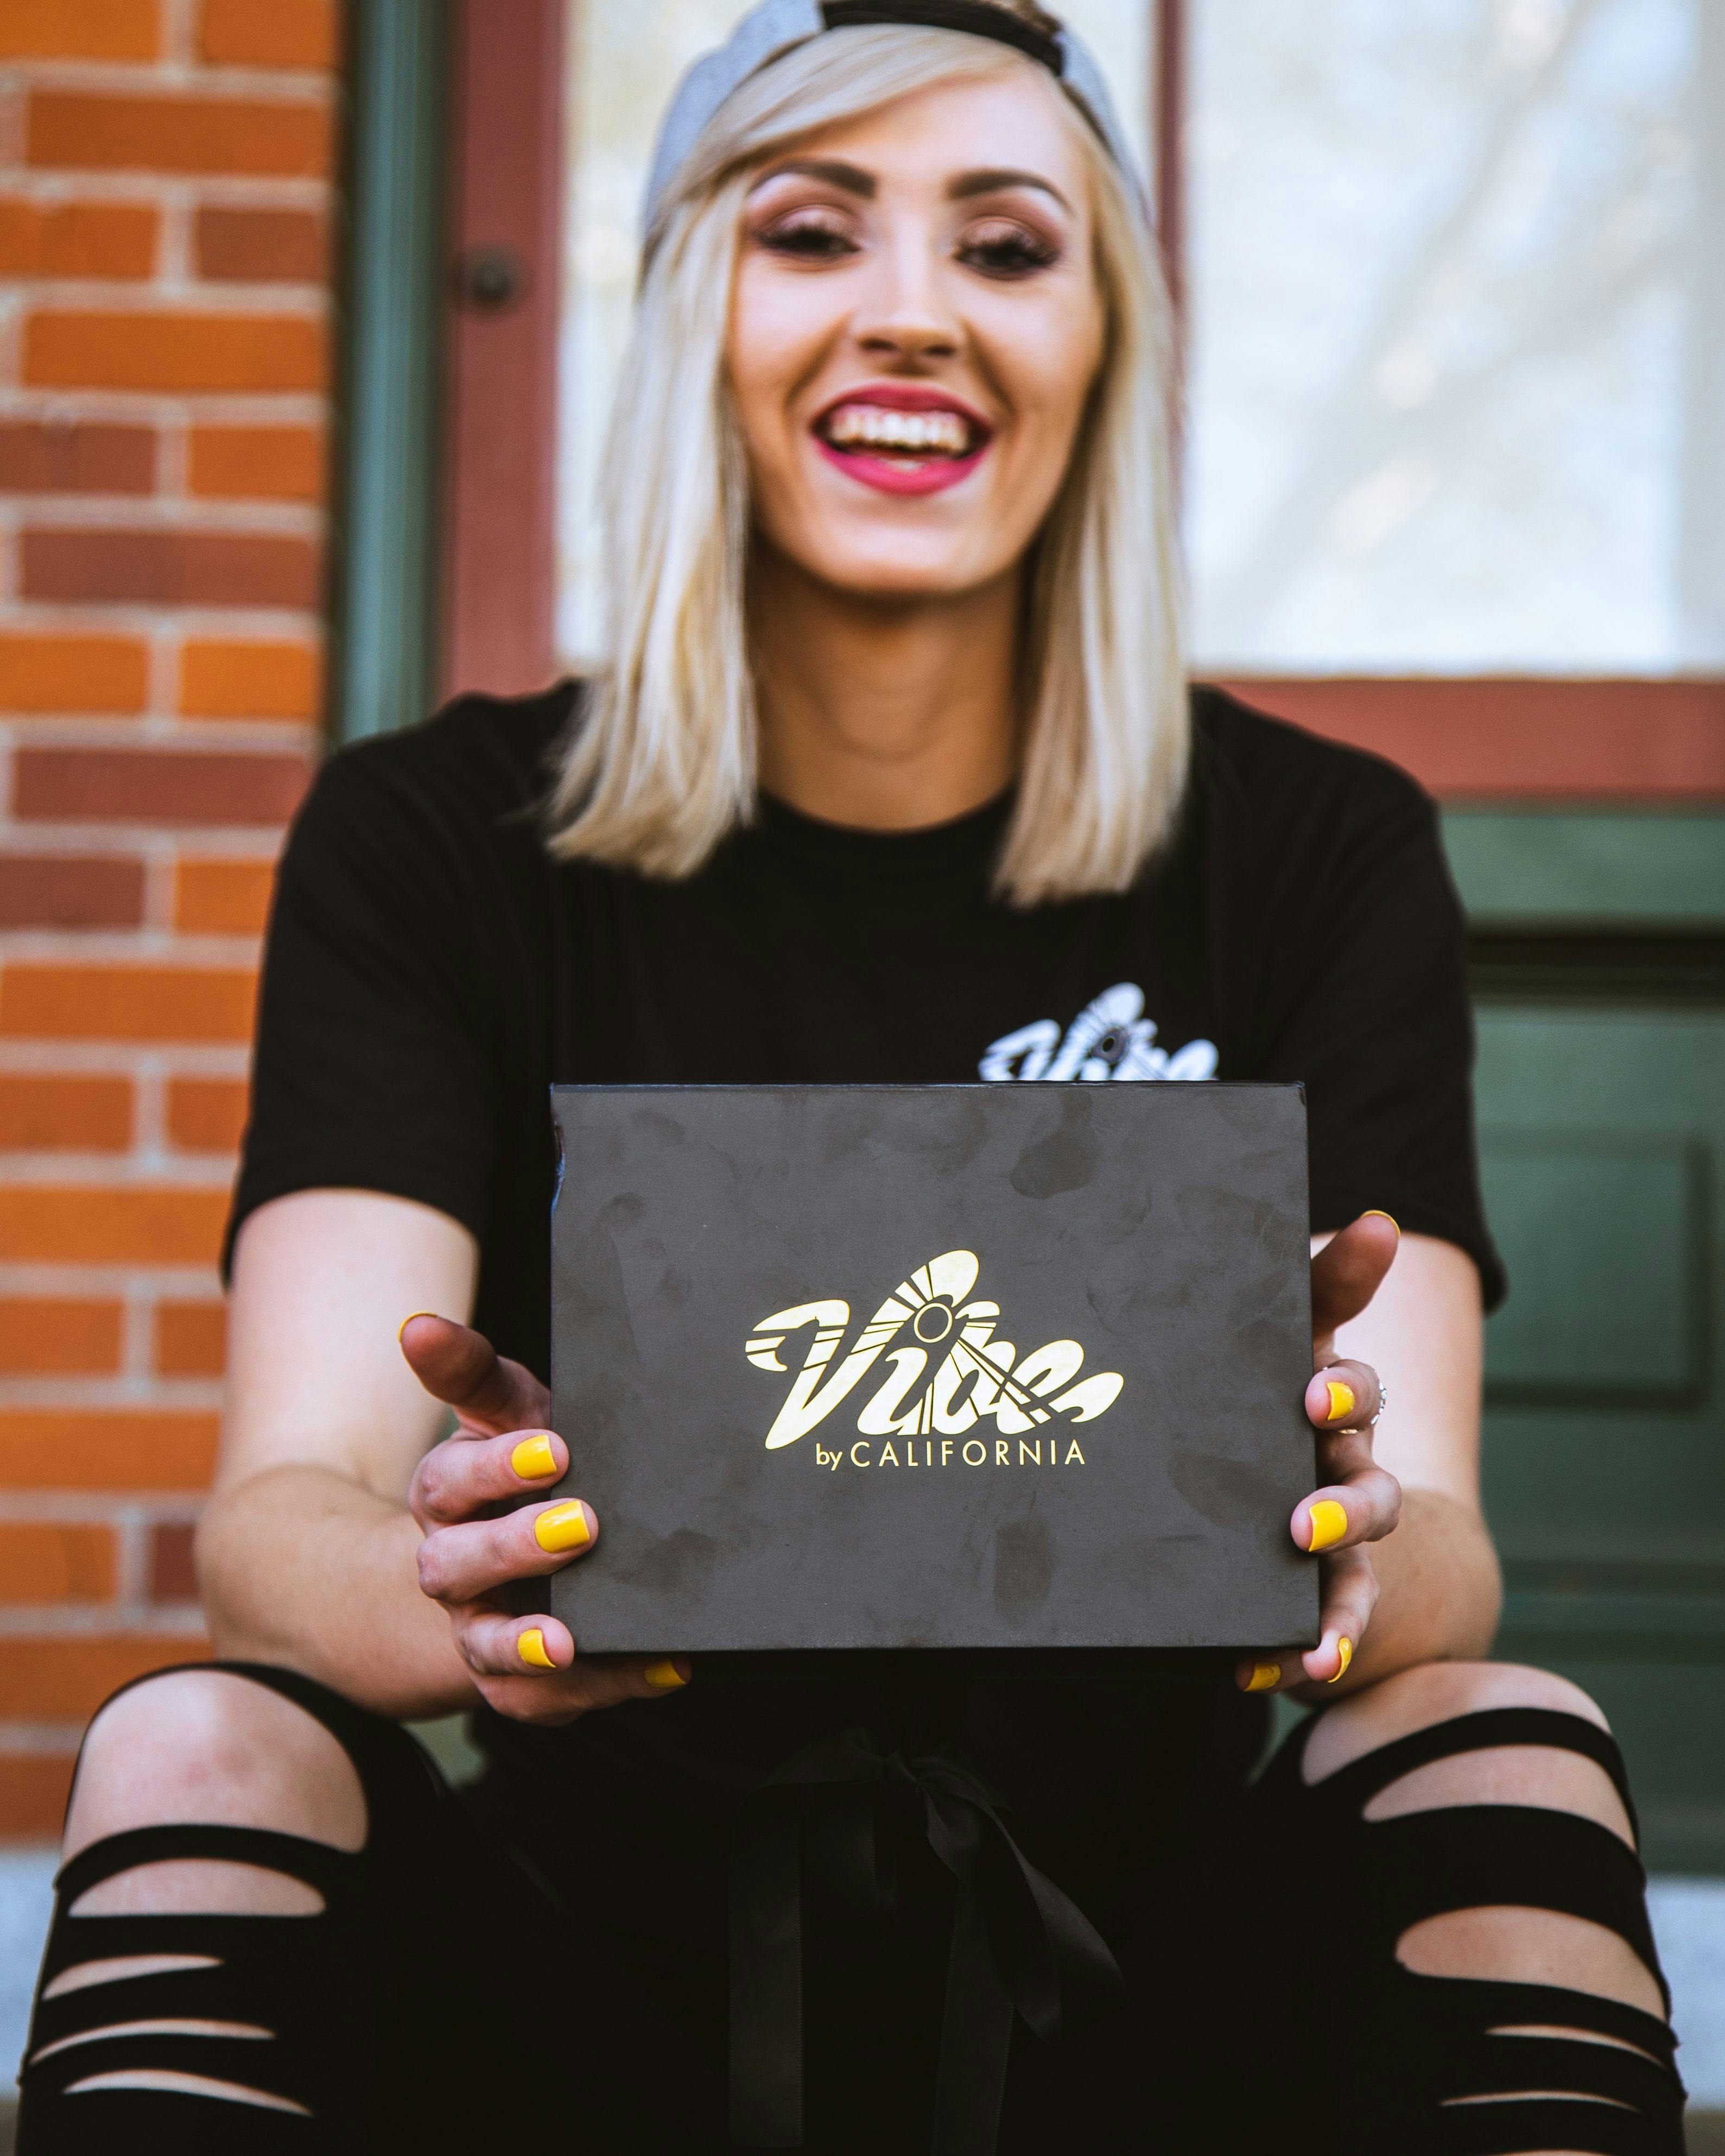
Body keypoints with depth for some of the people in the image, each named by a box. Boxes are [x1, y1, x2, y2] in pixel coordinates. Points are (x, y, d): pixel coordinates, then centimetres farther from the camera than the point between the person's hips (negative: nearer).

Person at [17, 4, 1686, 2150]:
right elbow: (279, 1509, -14)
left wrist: (1354, 1569, -39)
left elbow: (1438, 1548, -13)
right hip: (611, 1955, 0)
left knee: (1503, 1743, -28)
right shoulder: (437, 843, -2)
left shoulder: (1316, 854, -1)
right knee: (196, 1750, -28)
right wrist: (450, 1589, -40)